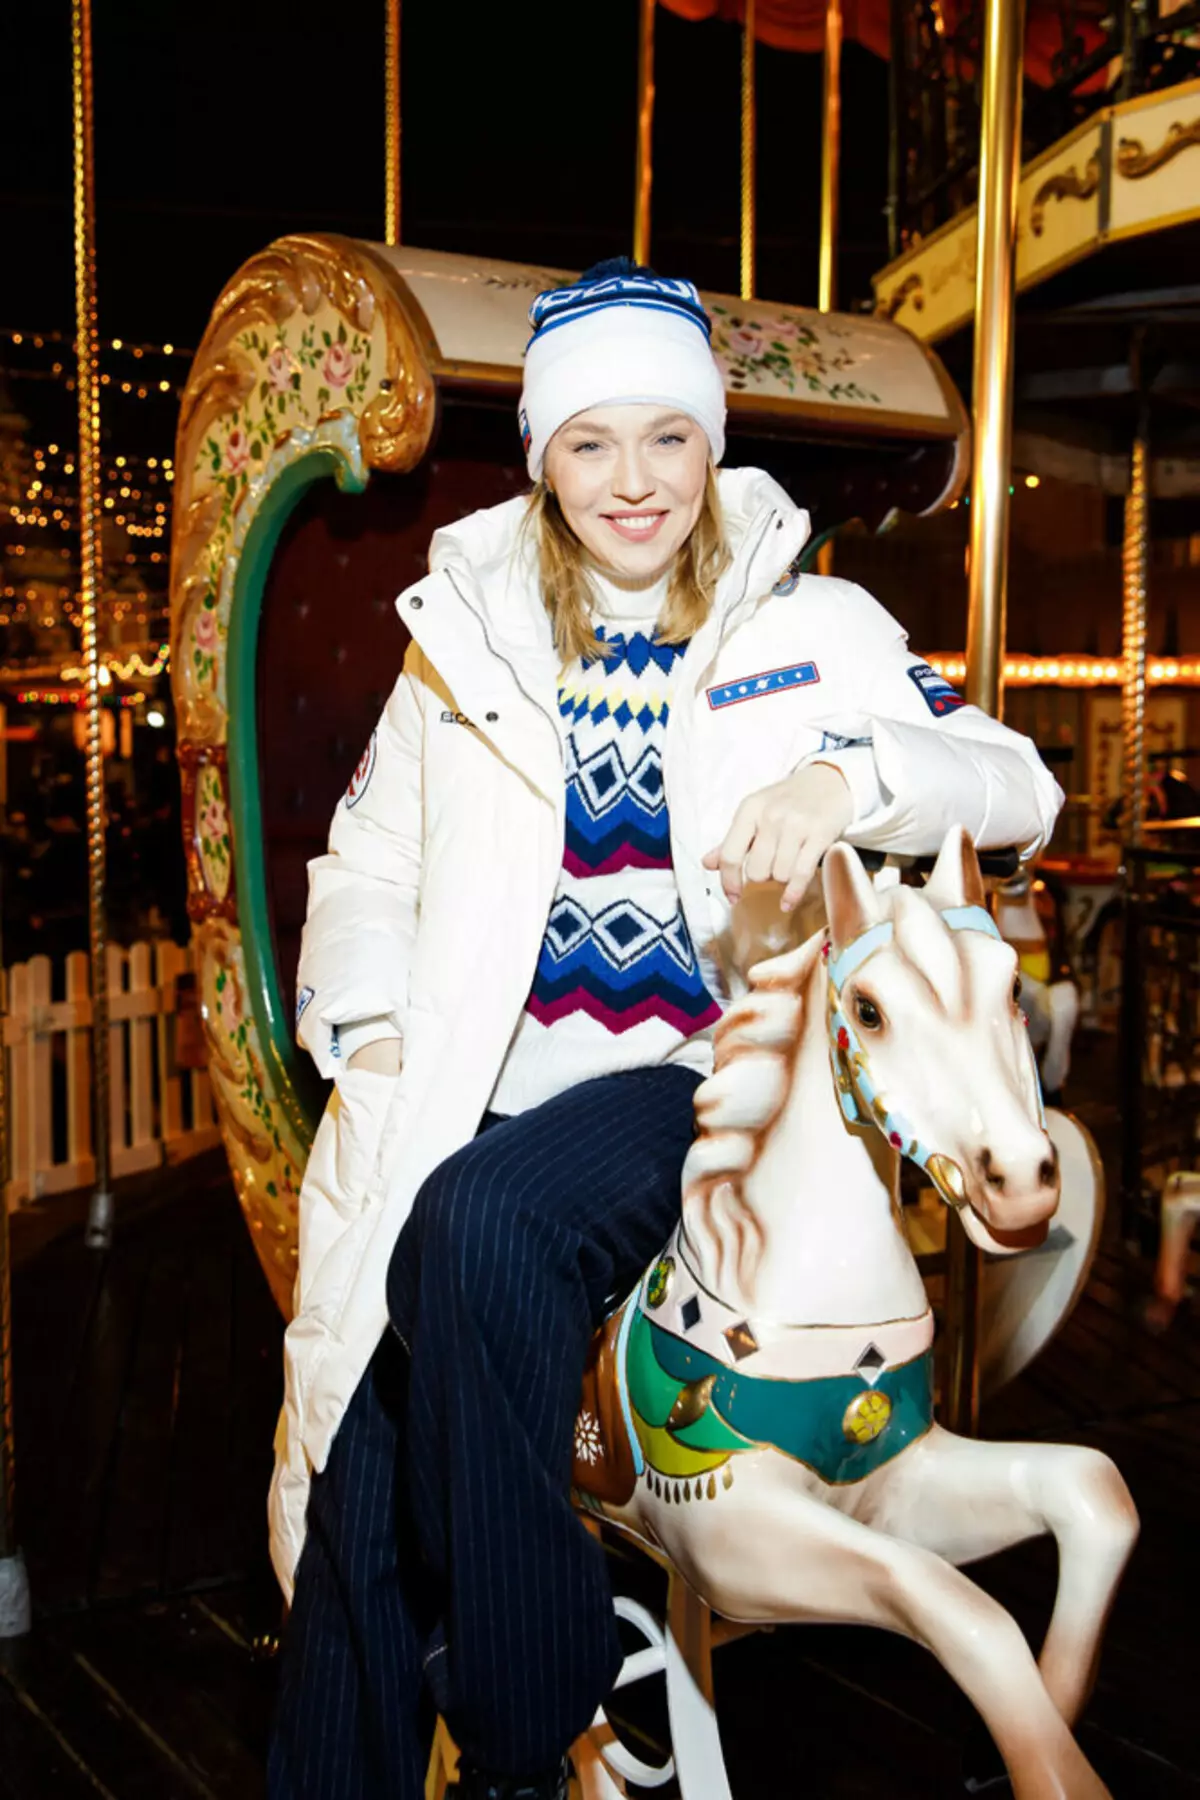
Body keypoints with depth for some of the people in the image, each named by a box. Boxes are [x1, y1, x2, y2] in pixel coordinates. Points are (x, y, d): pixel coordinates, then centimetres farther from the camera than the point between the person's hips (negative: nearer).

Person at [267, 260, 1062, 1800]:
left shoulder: (814, 627, 10)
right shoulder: (468, 634, 16)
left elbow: (1017, 788, 1)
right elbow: (364, 865, 18)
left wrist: (847, 779, -19)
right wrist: (371, 1023, -2)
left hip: (695, 1080, -2)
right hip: (471, 1087, 3)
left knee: (482, 1219, -33)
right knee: (362, 1492, -12)